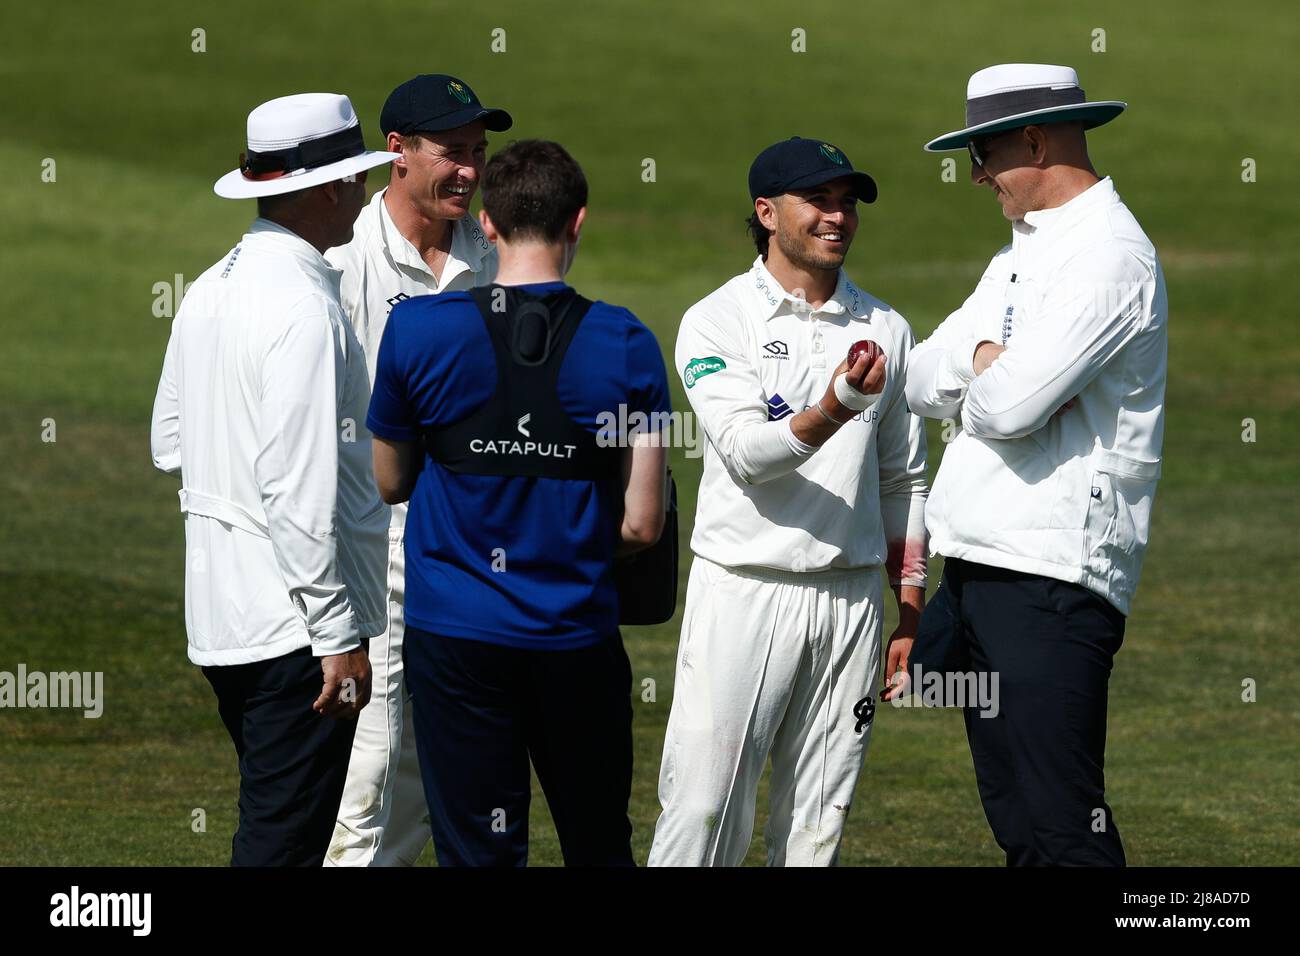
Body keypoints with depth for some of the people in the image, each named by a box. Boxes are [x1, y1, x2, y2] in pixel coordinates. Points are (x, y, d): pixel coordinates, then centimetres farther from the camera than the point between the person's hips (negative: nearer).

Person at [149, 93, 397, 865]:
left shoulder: (209, 293, 10)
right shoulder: (304, 306, -17)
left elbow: (170, 444, 18)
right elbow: (300, 486, -21)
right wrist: (339, 635, -18)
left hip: (218, 608, 9)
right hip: (290, 626, -9)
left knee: (271, 823, 17)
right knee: (285, 840, -6)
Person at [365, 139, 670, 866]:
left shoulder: (417, 330, -6)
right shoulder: (626, 346, -6)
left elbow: (391, 482, 7)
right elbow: (642, 526, -6)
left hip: (455, 635, 0)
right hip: (577, 638, 1)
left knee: (480, 851, 3)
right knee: (599, 847, 15)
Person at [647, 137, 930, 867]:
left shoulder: (886, 330, 11)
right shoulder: (717, 322, -2)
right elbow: (748, 452, -16)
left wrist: (910, 611, 12)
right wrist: (836, 407, -33)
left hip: (851, 598, 4)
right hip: (744, 590, -4)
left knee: (819, 823, 6)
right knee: (705, 808, -8)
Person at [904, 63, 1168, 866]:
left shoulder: (1108, 255, -12)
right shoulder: (1022, 256, 20)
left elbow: (1008, 407, -21)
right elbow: (922, 384, 16)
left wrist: (987, 384, 2)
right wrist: (987, 365, -3)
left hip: (1049, 580, -10)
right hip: (978, 572, 10)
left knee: (1059, 828, -13)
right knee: (1017, 823, 9)